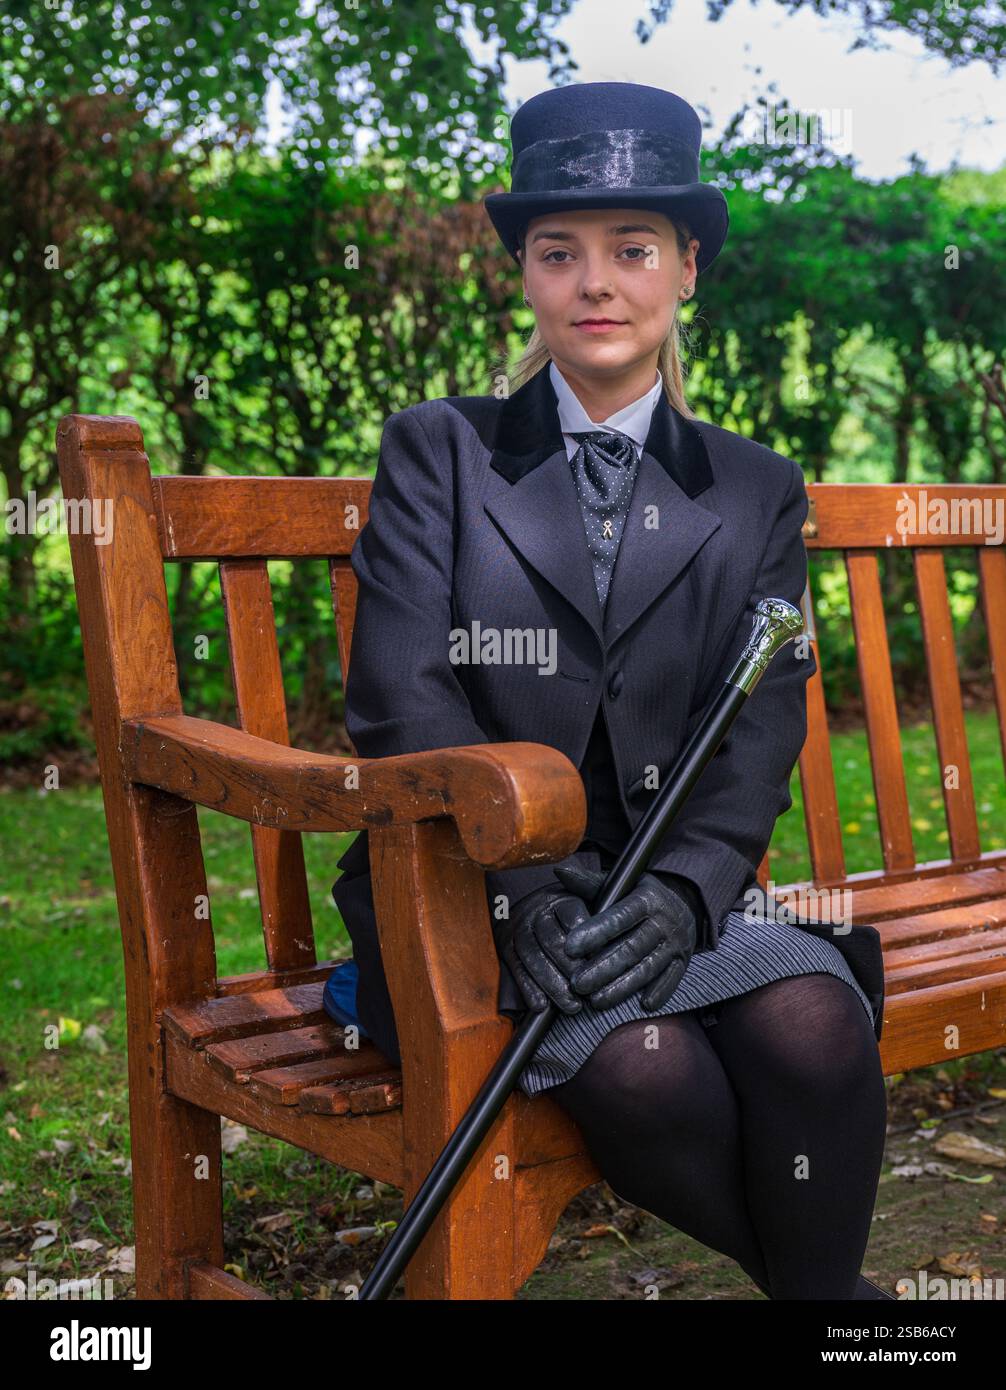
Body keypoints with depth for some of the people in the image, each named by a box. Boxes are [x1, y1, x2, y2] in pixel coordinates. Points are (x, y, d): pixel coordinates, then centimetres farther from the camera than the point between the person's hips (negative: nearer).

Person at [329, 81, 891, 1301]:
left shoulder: (755, 491, 13)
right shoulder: (436, 450, 7)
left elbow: (762, 721, 3)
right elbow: (400, 693, -5)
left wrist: (682, 888, -17)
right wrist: (526, 884, -19)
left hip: (672, 879, 2)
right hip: (469, 885, -2)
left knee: (814, 1026, -30)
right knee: (647, 1068, -31)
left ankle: (815, 1275, -6)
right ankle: (825, 1285, -5)